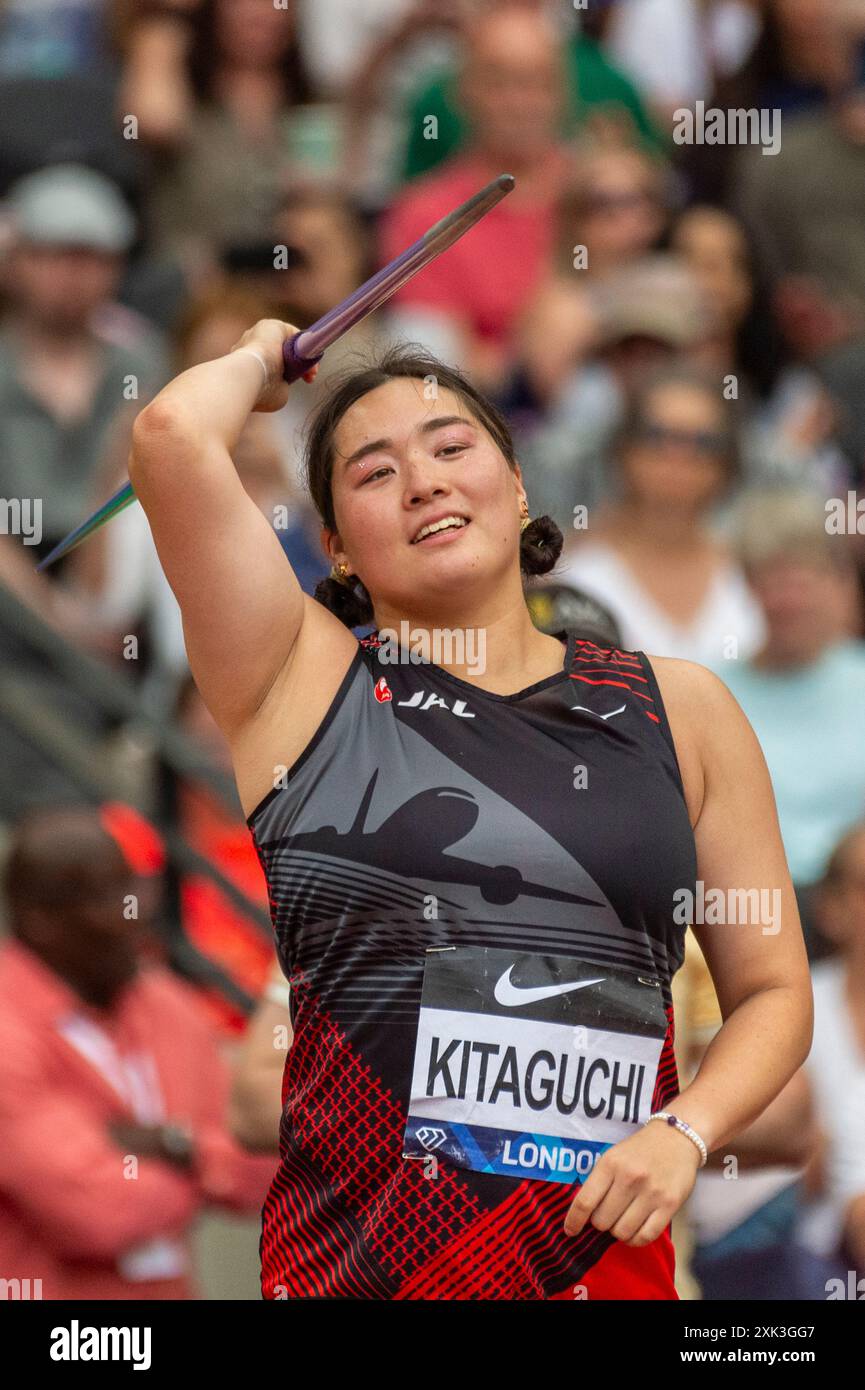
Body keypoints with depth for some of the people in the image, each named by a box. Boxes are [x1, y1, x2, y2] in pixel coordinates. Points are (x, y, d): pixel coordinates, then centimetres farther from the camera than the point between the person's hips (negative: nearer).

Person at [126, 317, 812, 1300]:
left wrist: (684, 1133, -7)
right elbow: (173, 436, -10)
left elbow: (771, 988, 11)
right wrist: (259, 359, 11)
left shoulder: (681, 712, 9)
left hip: (606, 1254, 2)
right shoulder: (302, 682, 3)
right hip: (347, 1251, -2)